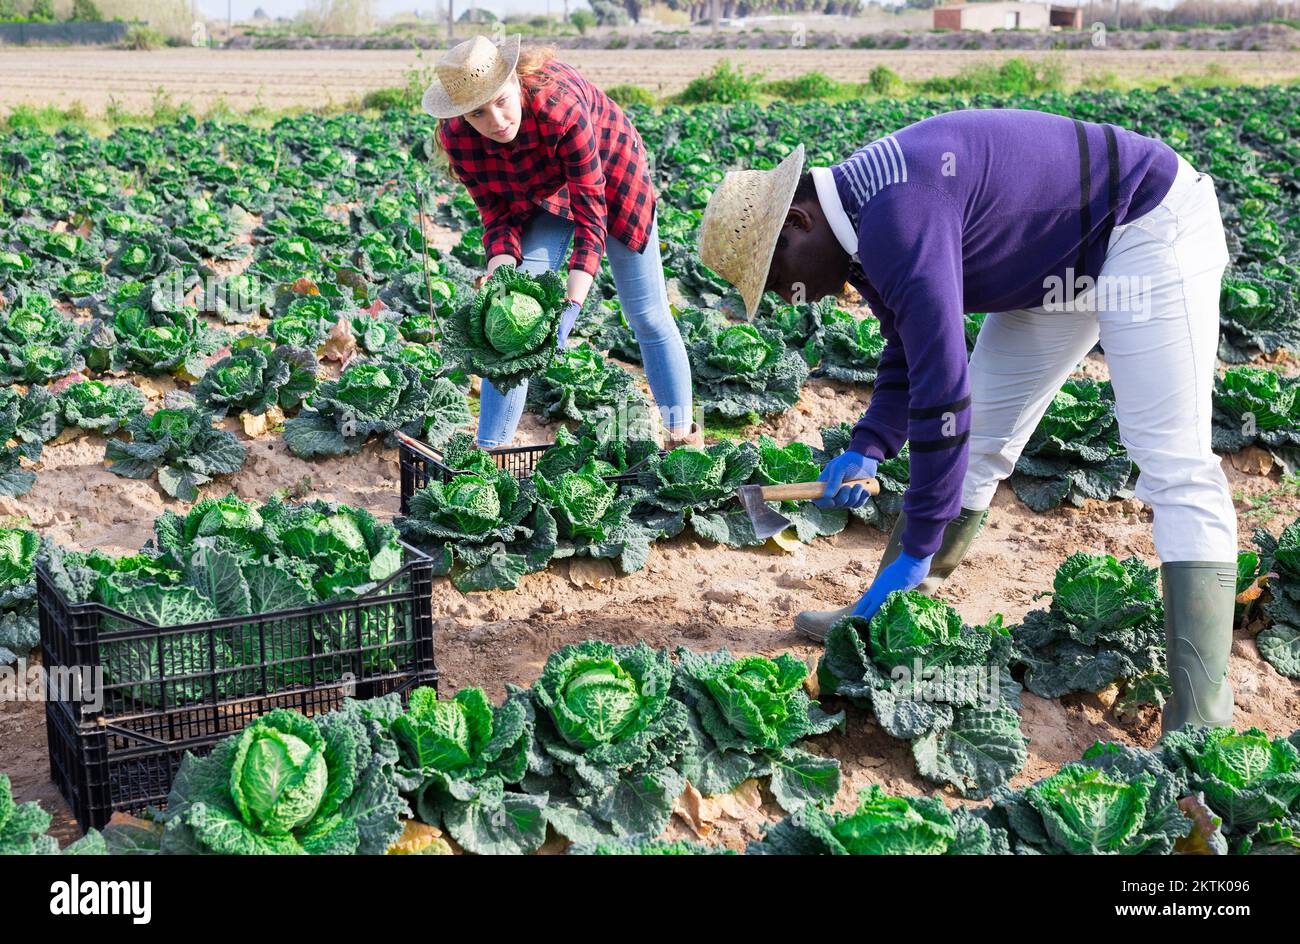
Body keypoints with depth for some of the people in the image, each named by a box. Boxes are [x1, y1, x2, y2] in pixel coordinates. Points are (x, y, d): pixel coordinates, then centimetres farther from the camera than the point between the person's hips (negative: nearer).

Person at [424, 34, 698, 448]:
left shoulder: (561, 108, -42)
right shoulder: (456, 135, -27)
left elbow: (591, 214, -38)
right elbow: (497, 214, -16)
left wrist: (572, 306, -46)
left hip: (609, 175, -3)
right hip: (539, 194, 3)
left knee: (647, 314, 2)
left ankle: (681, 433, 17)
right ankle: (488, 449, -8)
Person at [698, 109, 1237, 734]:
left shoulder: (898, 220, -32)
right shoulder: (860, 219, 0)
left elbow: (942, 392, -32)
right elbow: (912, 352, 12)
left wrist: (916, 552, -25)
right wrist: (868, 449, -2)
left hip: (1148, 228, -10)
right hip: (1062, 261, 10)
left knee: (1173, 463, -17)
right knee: (977, 441, 10)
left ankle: (1199, 719, -21)